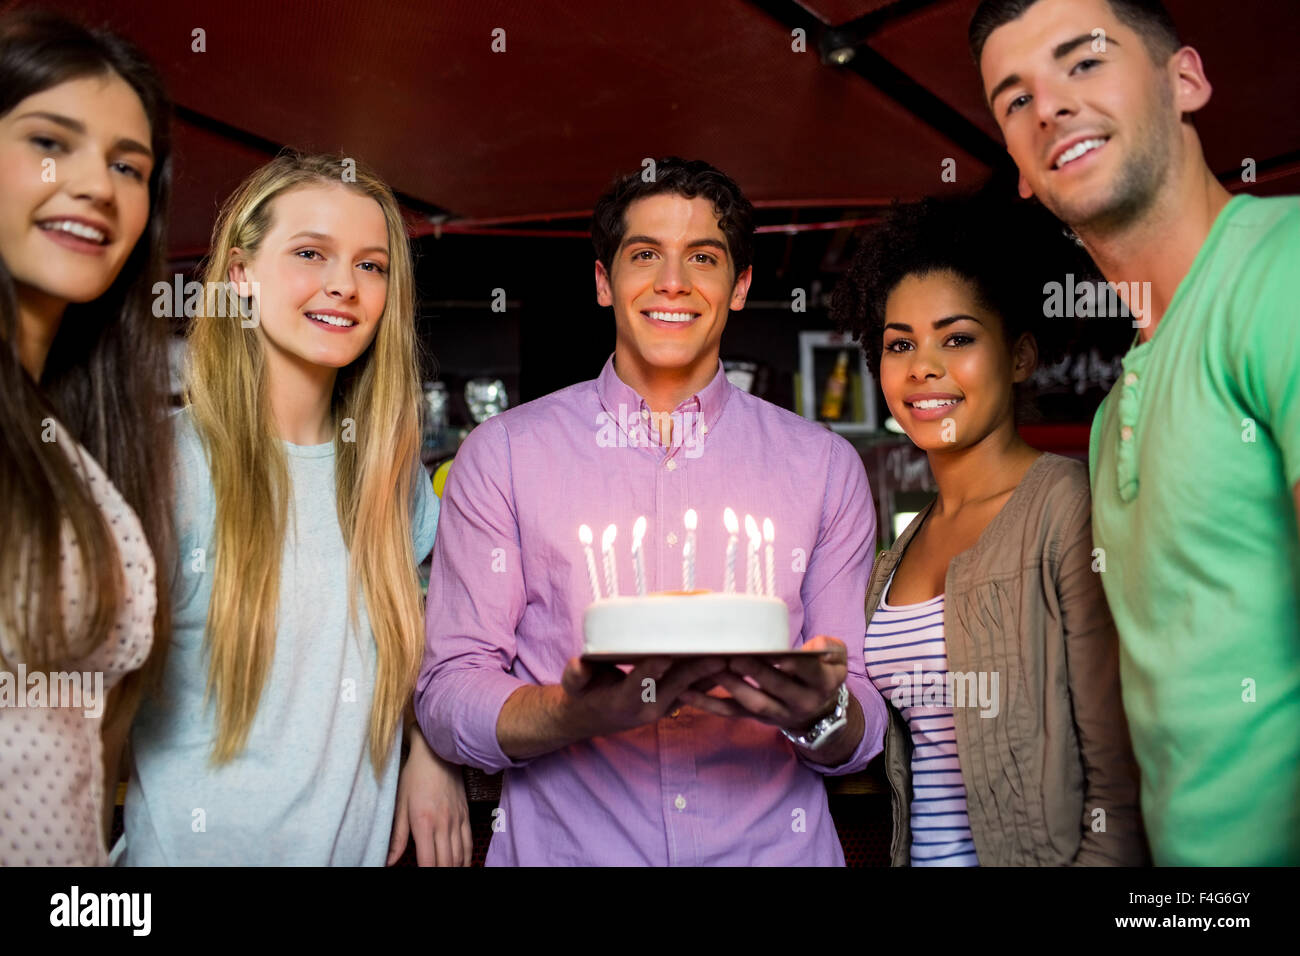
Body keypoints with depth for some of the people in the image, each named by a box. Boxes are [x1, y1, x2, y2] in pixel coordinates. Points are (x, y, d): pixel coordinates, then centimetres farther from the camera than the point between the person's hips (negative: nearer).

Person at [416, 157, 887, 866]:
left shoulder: (825, 466, 2)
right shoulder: (502, 454, -1)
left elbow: (861, 734, 4)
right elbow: (448, 699, -4)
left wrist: (822, 716, -19)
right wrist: (581, 713, -23)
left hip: (772, 847, 1)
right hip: (561, 847, -1)